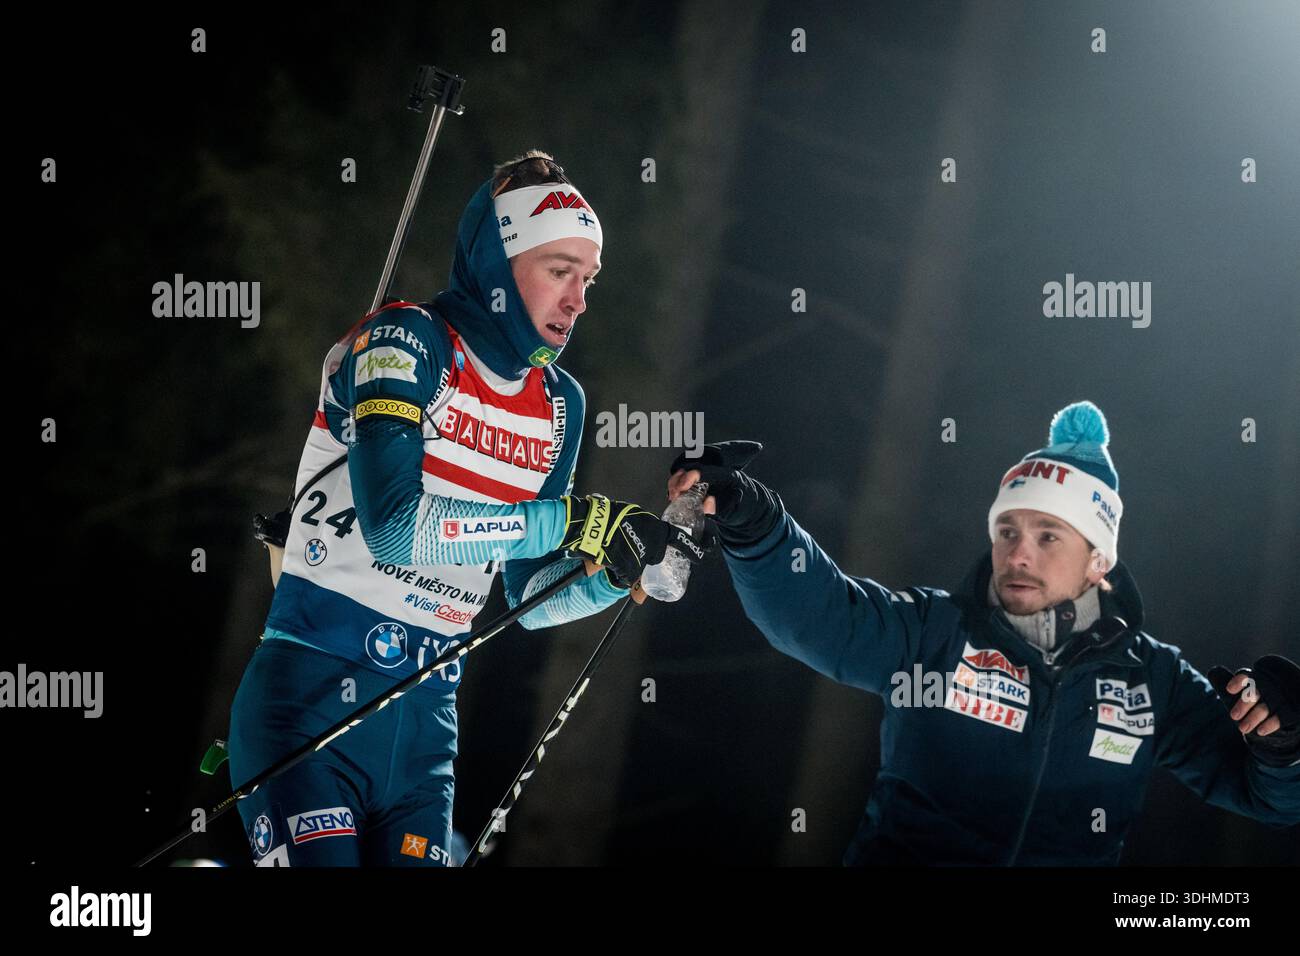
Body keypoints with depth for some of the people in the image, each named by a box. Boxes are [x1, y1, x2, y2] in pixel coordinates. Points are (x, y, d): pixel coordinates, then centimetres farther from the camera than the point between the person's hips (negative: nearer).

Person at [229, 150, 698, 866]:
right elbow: (396, 525, -23)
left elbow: (529, 598, 15)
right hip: (314, 699, -6)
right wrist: (573, 522, -21)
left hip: (426, 724, 7)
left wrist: (624, 570, -4)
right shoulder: (406, 341, -9)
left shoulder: (559, 404, 11)